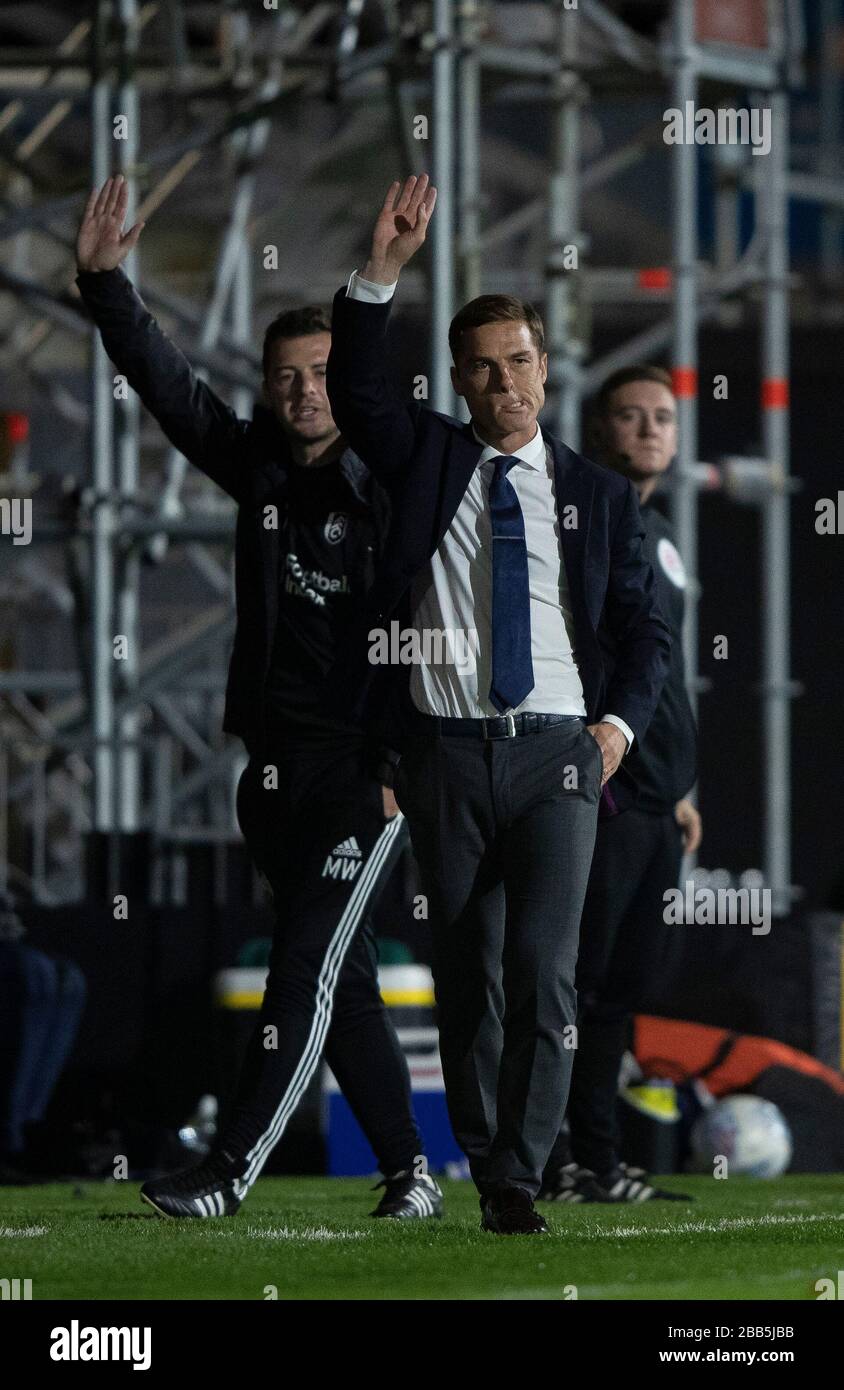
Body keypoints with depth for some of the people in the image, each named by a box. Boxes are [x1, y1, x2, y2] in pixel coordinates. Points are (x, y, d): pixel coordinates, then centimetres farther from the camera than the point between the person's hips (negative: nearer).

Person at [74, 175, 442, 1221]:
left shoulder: (393, 494, -8)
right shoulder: (257, 469, 8)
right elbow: (167, 383, 5)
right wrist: (104, 281, -6)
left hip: (366, 772, -6)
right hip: (276, 770, 6)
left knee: (304, 972, -10)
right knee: (343, 982, 10)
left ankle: (231, 1171, -12)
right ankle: (409, 1172, 18)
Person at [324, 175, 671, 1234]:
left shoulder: (597, 495, 9)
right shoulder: (425, 459, 9)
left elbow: (643, 625, 13)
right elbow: (354, 391, -8)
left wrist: (620, 719, -4)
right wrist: (381, 272, -19)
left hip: (556, 751, -1)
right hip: (447, 752, 1)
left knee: (543, 969, -13)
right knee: (464, 975, 7)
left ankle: (520, 1176, -11)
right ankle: (479, 1164, 16)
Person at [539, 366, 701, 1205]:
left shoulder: (658, 537, 22)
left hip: (653, 799, 9)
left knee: (626, 982, 9)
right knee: (571, 976, -9)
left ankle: (593, 1159, 13)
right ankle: (550, 1161, -8)